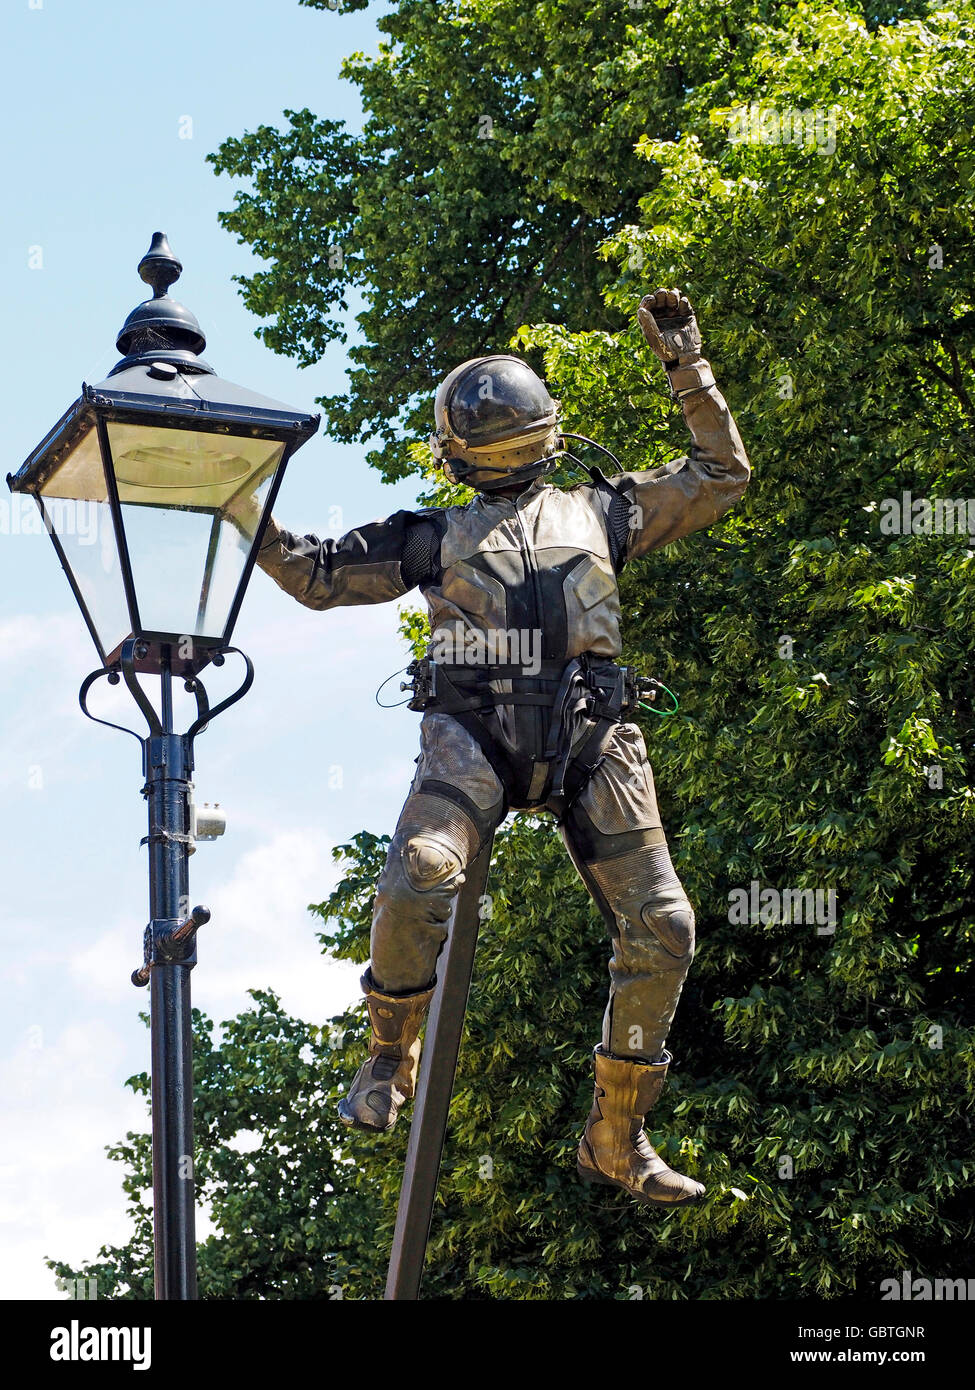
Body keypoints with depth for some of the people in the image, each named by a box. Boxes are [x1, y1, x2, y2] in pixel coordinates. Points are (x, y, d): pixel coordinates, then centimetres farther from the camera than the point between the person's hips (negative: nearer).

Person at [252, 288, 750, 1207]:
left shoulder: (600, 512, 26)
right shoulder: (436, 536, 24)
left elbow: (720, 476, 30)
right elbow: (316, 574, 25)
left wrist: (688, 369, 23)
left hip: (591, 736, 2)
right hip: (475, 733, -2)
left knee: (661, 930, -6)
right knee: (415, 888, -28)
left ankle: (615, 1137, 9)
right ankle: (389, 1056, -1)